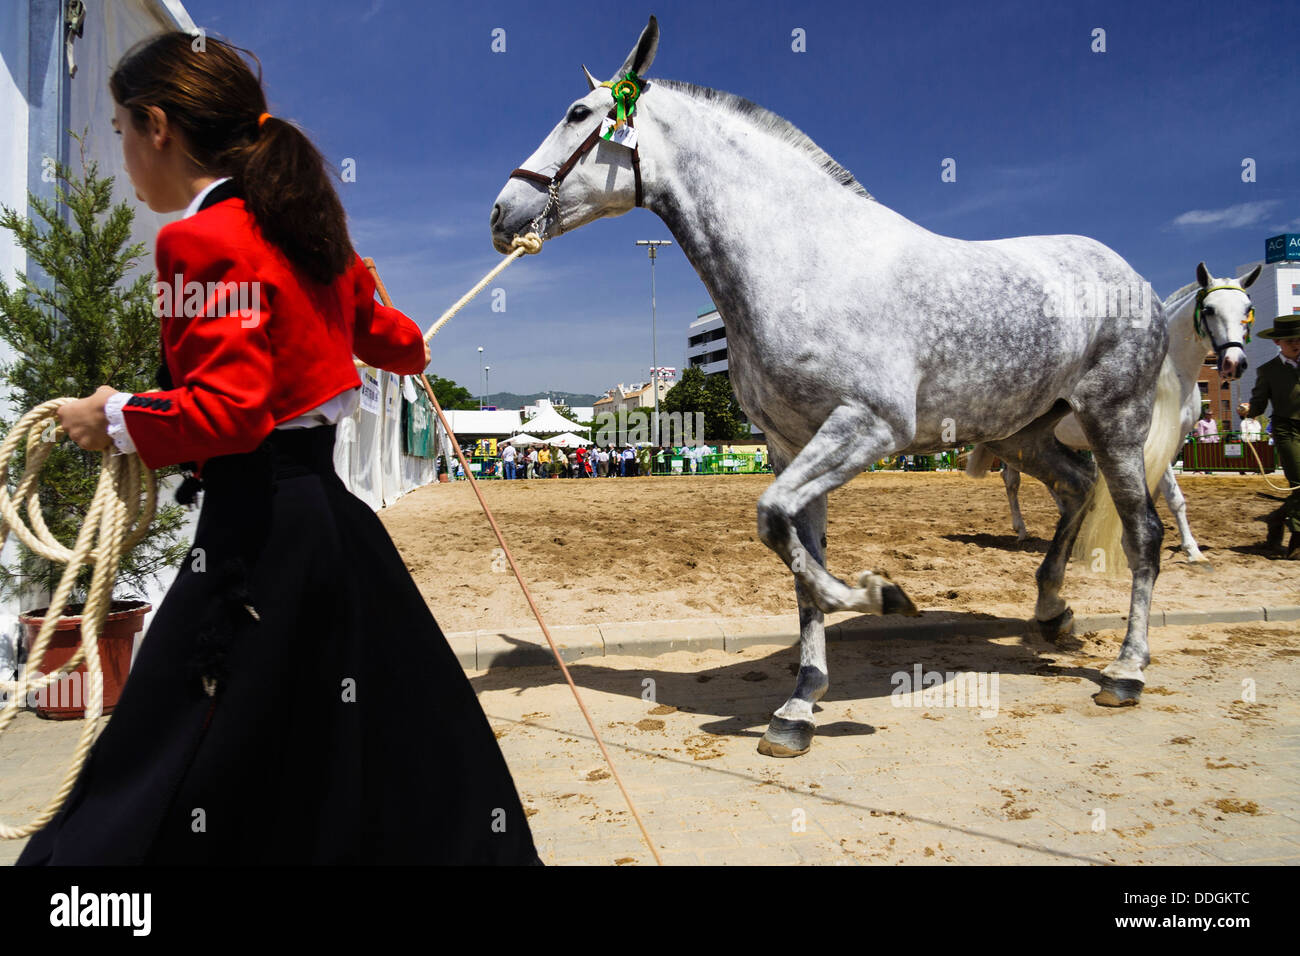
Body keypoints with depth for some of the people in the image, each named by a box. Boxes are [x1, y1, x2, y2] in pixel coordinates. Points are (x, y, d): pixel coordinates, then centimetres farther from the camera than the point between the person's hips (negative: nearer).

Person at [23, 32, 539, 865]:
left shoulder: (206, 240, -13)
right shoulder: (298, 225, 13)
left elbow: (228, 409, -22)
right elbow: (371, 321, 30)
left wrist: (118, 421, -5)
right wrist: (414, 347, 51)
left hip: (258, 529, -9)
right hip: (324, 508, 9)